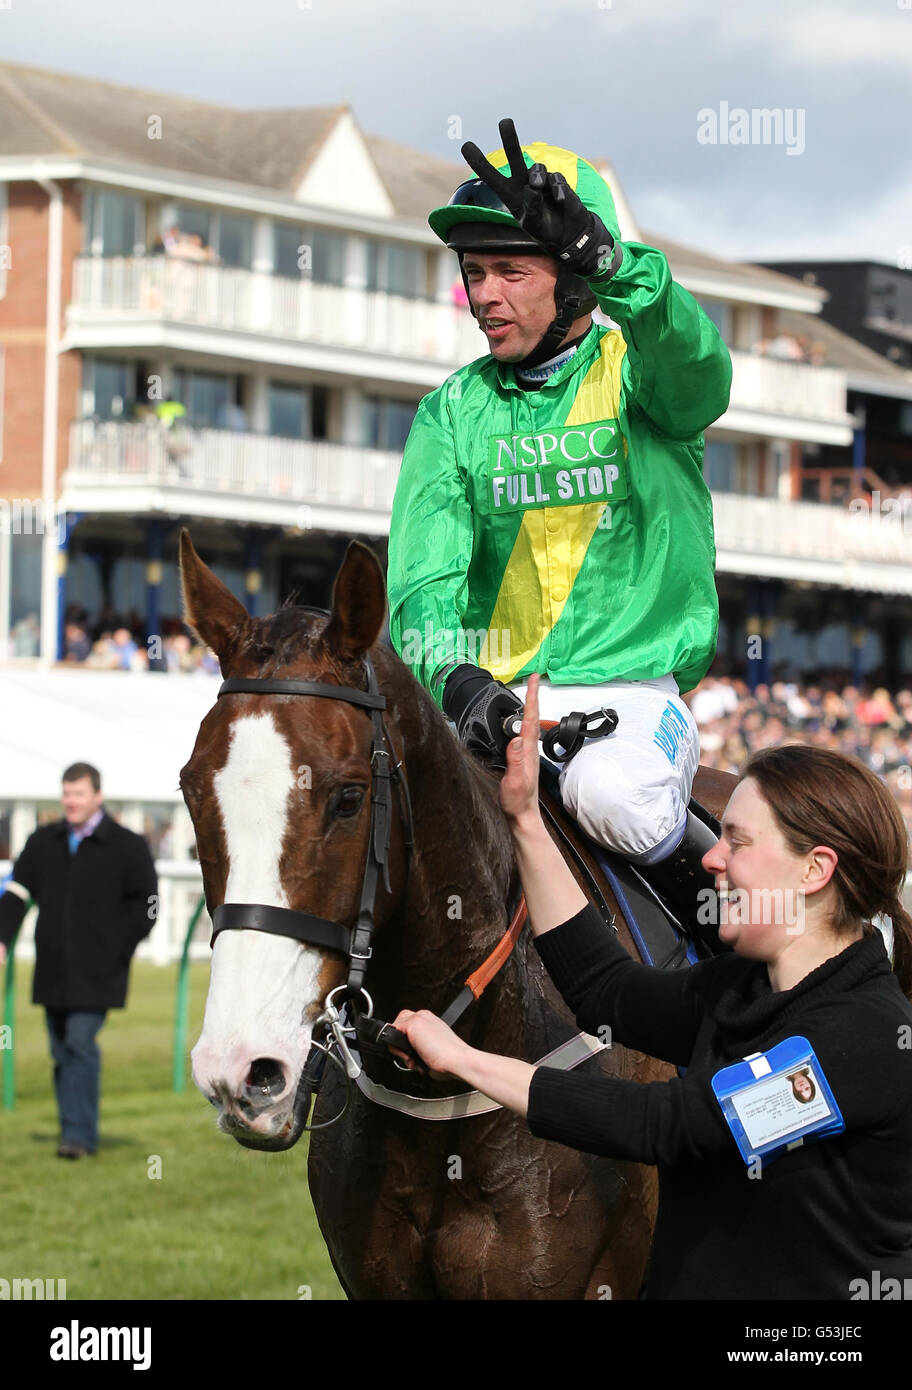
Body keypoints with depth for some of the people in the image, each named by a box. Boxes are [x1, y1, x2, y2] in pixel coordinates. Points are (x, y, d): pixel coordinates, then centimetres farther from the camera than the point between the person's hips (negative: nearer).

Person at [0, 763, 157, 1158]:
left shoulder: (127, 847, -2)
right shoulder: (43, 842, 10)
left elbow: (145, 905, 1)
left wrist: (117, 950, -6)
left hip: (96, 974, -5)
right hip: (53, 970, 5)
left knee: (80, 1044, -14)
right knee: (61, 1050, 8)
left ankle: (79, 1135, -11)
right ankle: (77, 1130, 17)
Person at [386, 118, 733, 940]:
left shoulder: (639, 370, 2)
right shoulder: (453, 413, 10)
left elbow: (694, 366, -24)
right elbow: (423, 572, -2)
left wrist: (600, 256, -42)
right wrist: (453, 678, -23)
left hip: (631, 688, -3)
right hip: (495, 696, 3)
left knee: (612, 792, -35)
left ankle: (702, 868, -5)